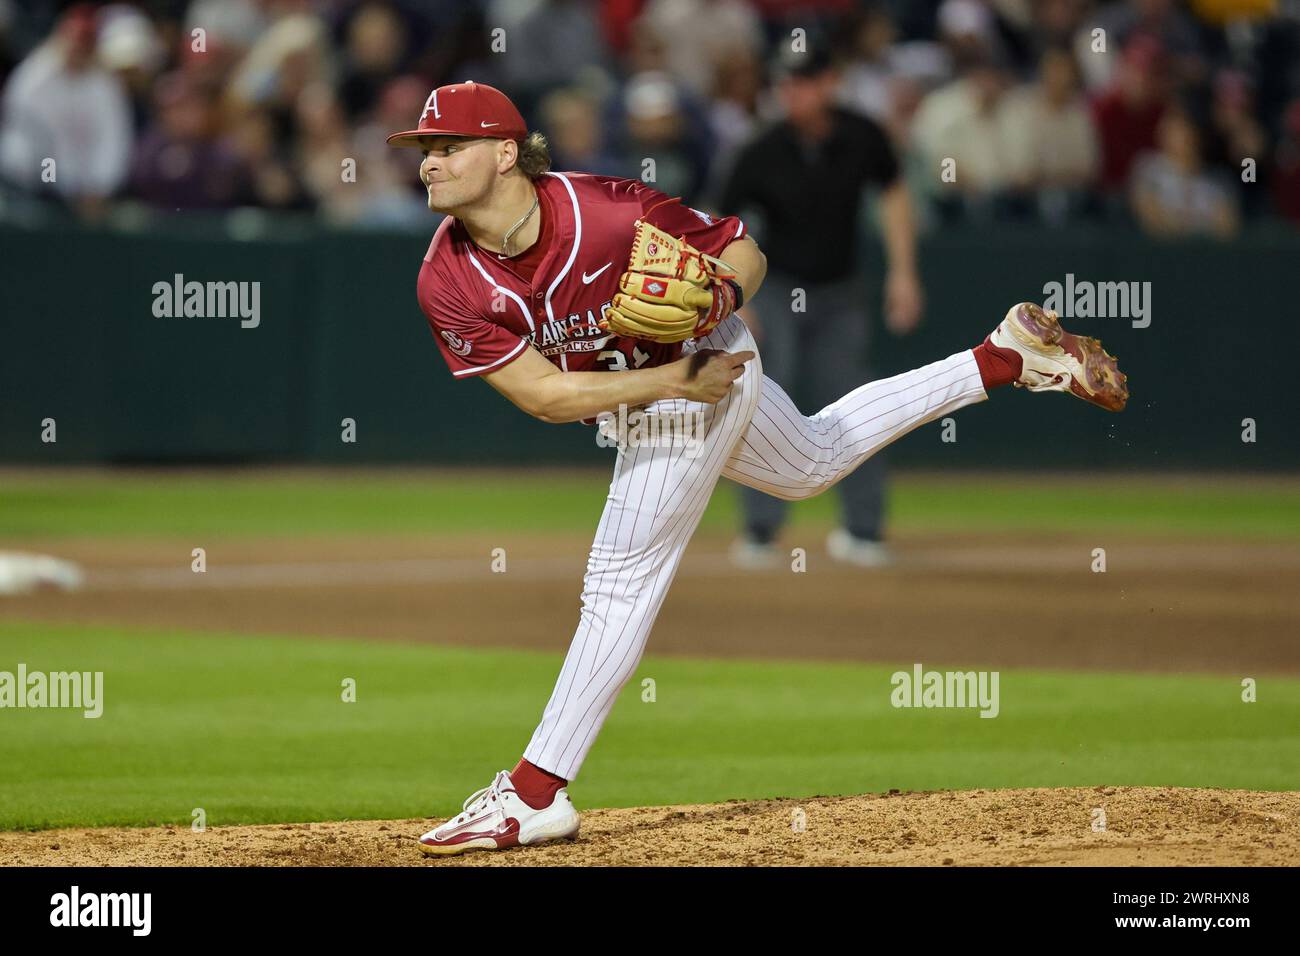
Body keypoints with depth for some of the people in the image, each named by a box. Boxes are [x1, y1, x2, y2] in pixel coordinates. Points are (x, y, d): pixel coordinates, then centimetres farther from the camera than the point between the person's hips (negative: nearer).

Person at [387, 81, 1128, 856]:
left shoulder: (603, 212, -33)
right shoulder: (446, 281, -21)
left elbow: (744, 248, -17)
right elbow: (542, 393, -21)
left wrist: (722, 297, -38)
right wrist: (675, 380, -27)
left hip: (703, 365, -7)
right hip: (647, 386, 7)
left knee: (623, 579, -7)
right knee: (814, 465, 28)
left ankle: (537, 794, 0)